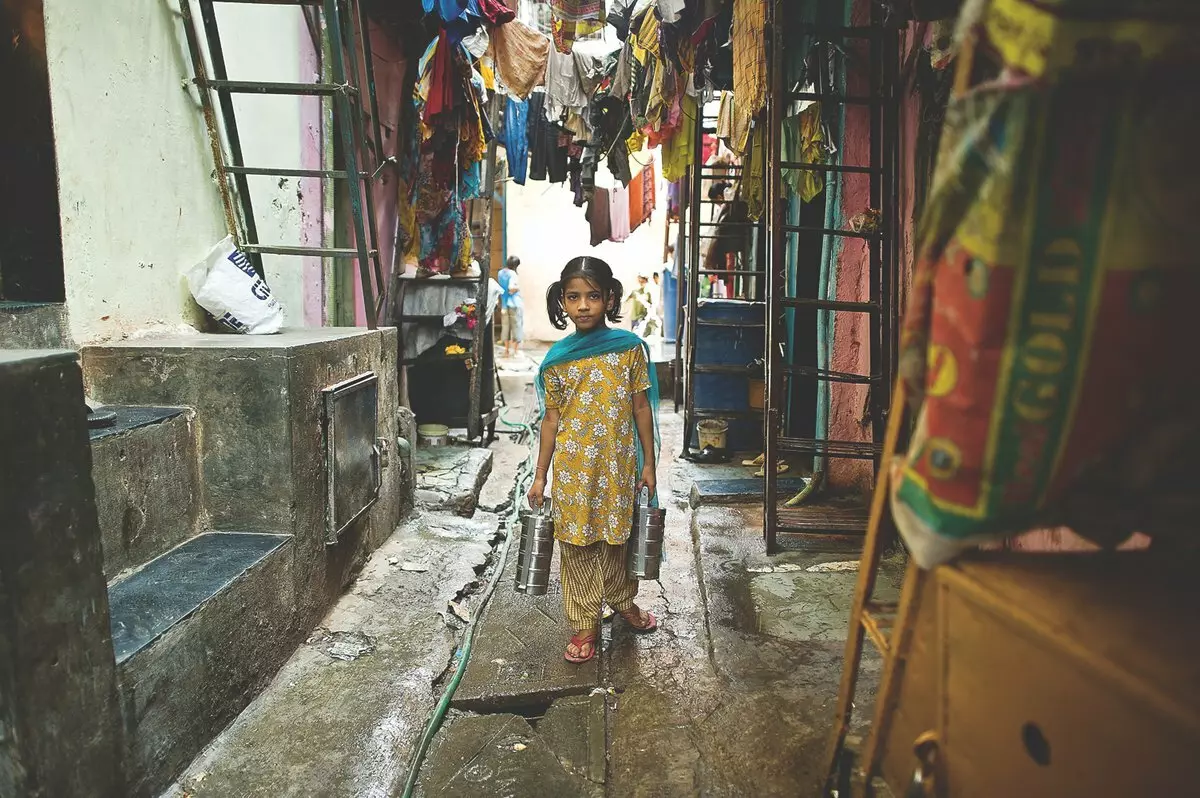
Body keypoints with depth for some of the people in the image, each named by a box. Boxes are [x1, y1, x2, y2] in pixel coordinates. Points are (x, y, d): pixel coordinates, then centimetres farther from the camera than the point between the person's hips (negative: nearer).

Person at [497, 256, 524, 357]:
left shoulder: (500, 273, 6)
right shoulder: (512, 273, -17)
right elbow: (511, 288, -27)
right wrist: (517, 288, -10)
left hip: (504, 303, 7)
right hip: (514, 304, -7)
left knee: (505, 326, 12)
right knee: (516, 326, 2)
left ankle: (507, 350, 18)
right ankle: (515, 351, 5)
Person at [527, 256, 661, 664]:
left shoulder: (630, 347, -5)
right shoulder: (557, 359, -3)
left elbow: (642, 407, 0)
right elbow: (551, 418, 2)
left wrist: (648, 463, 1)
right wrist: (540, 476, 3)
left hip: (618, 465, 0)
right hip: (572, 468, 0)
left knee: (618, 537, 16)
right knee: (576, 544, 8)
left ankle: (623, 601, 41)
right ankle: (585, 624, 24)